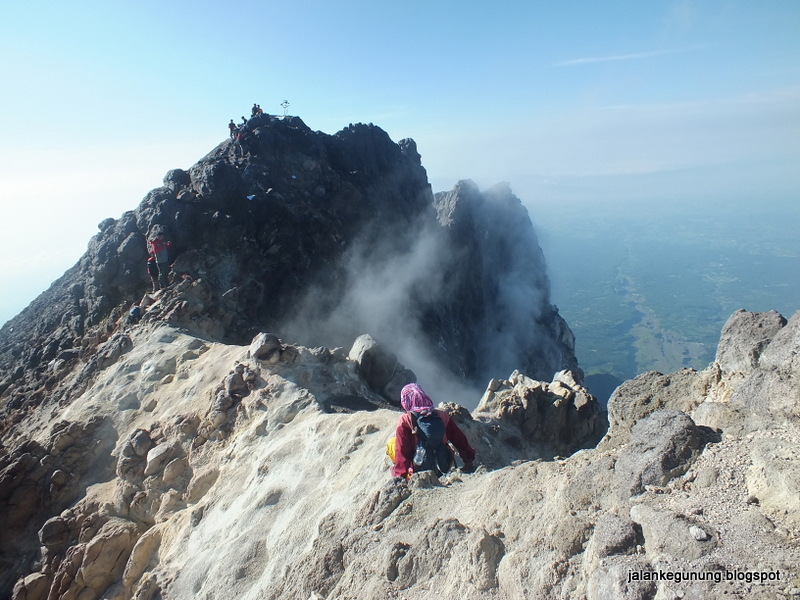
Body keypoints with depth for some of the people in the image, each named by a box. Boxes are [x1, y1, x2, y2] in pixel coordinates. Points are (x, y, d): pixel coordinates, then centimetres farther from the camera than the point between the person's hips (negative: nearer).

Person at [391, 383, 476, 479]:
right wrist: (470, 460, 17)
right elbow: (460, 440, 5)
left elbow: (402, 451, -13)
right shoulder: (441, 415, -2)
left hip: (419, 470, -2)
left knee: (391, 443, 15)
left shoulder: (404, 420, -13)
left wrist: (399, 475, -5)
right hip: (444, 467, 2)